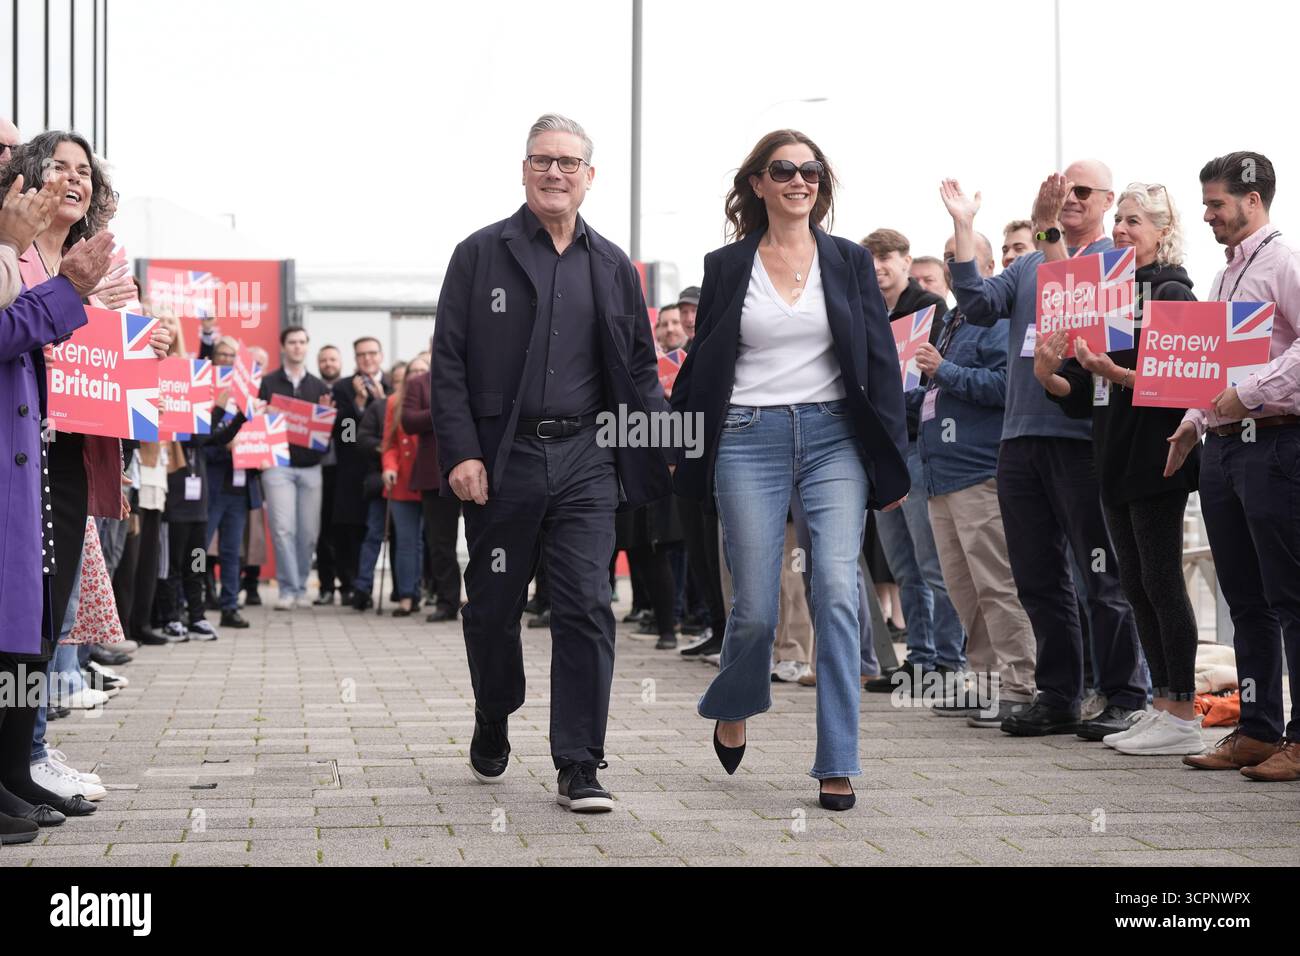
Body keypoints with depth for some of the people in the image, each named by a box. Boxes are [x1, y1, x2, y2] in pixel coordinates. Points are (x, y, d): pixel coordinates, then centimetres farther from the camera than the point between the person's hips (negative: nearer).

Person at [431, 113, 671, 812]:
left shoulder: (612, 267, 12)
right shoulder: (481, 255, 4)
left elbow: (640, 369, 15)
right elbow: (449, 362, -1)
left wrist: (662, 451, 3)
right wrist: (461, 452, -10)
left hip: (585, 459, 1)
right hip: (503, 459, -1)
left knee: (587, 609, -7)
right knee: (494, 607, 10)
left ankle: (578, 768, -3)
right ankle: (492, 727, 35)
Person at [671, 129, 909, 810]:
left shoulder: (849, 261, 8)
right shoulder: (726, 266, 7)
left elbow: (881, 363, 6)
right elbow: (700, 366, 12)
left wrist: (892, 464, 1)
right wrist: (679, 451, 9)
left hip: (833, 436, 0)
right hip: (748, 441, 0)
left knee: (837, 592, -13)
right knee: (755, 609, -1)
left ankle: (838, 766, -8)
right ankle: (732, 707, 32)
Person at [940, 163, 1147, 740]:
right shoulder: (1028, 266, 19)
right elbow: (978, 304, 4)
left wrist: (1049, 232, -20)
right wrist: (963, 225, 1)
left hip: (1082, 437, -6)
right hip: (1021, 435, 6)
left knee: (1105, 576, -3)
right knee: (1039, 578, 10)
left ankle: (1126, 698, 3)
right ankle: (1057, 697, 18)